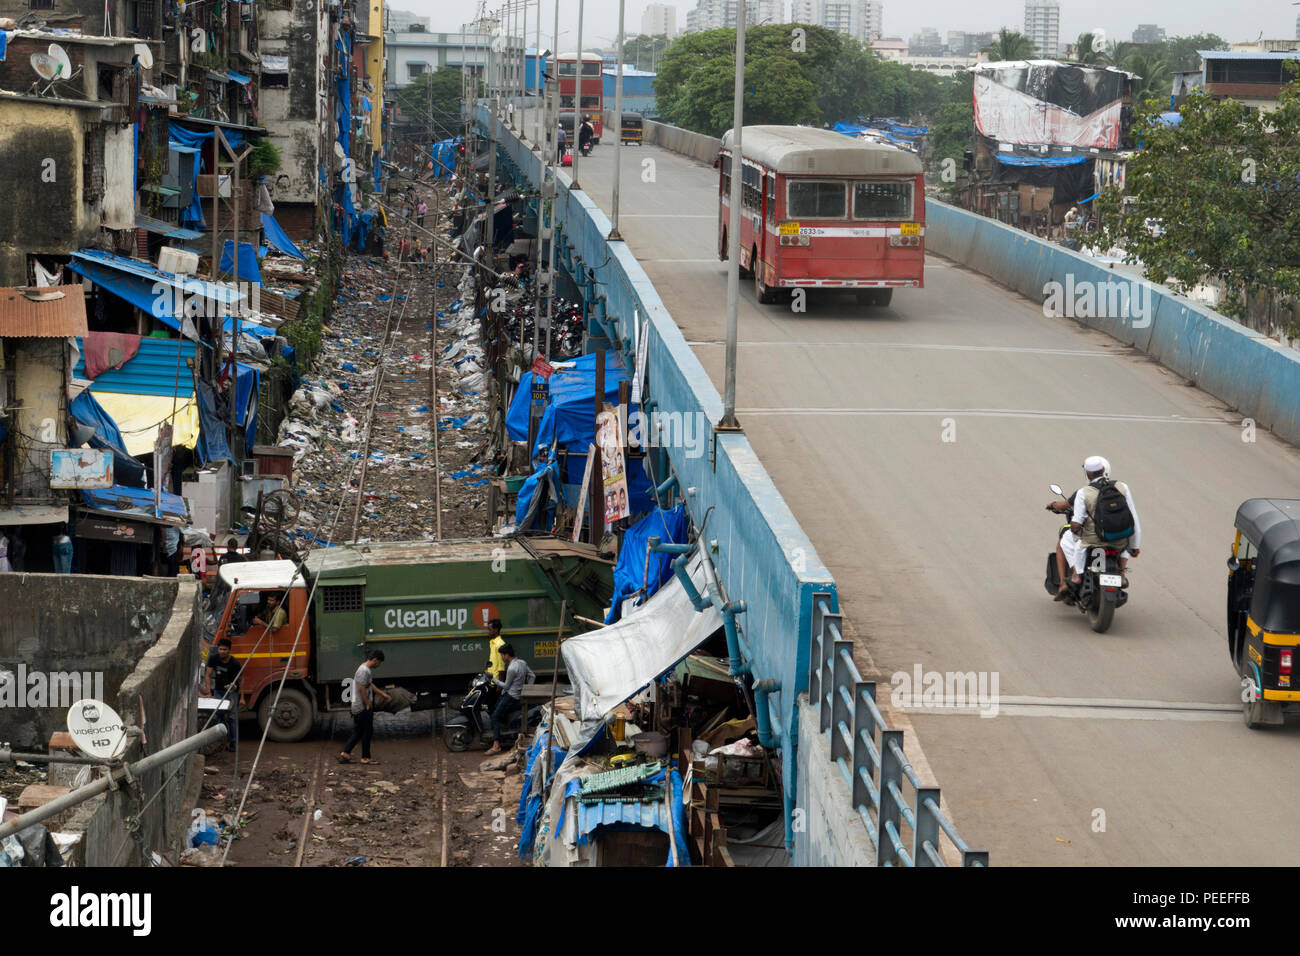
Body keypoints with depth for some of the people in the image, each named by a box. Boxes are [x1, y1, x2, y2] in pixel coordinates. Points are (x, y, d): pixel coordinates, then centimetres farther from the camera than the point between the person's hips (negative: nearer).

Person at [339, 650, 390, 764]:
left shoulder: (368, 670, 15)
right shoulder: (364, 671, -18)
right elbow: (361, 689, -21)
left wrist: (382, 694, 30)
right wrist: (368, 704, -16)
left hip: (358, 707, 10)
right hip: (363, 707, -10)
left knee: (358, 732, 12)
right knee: (367, 732, -2)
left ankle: (345, 753, 10)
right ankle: (365, 757, 5)